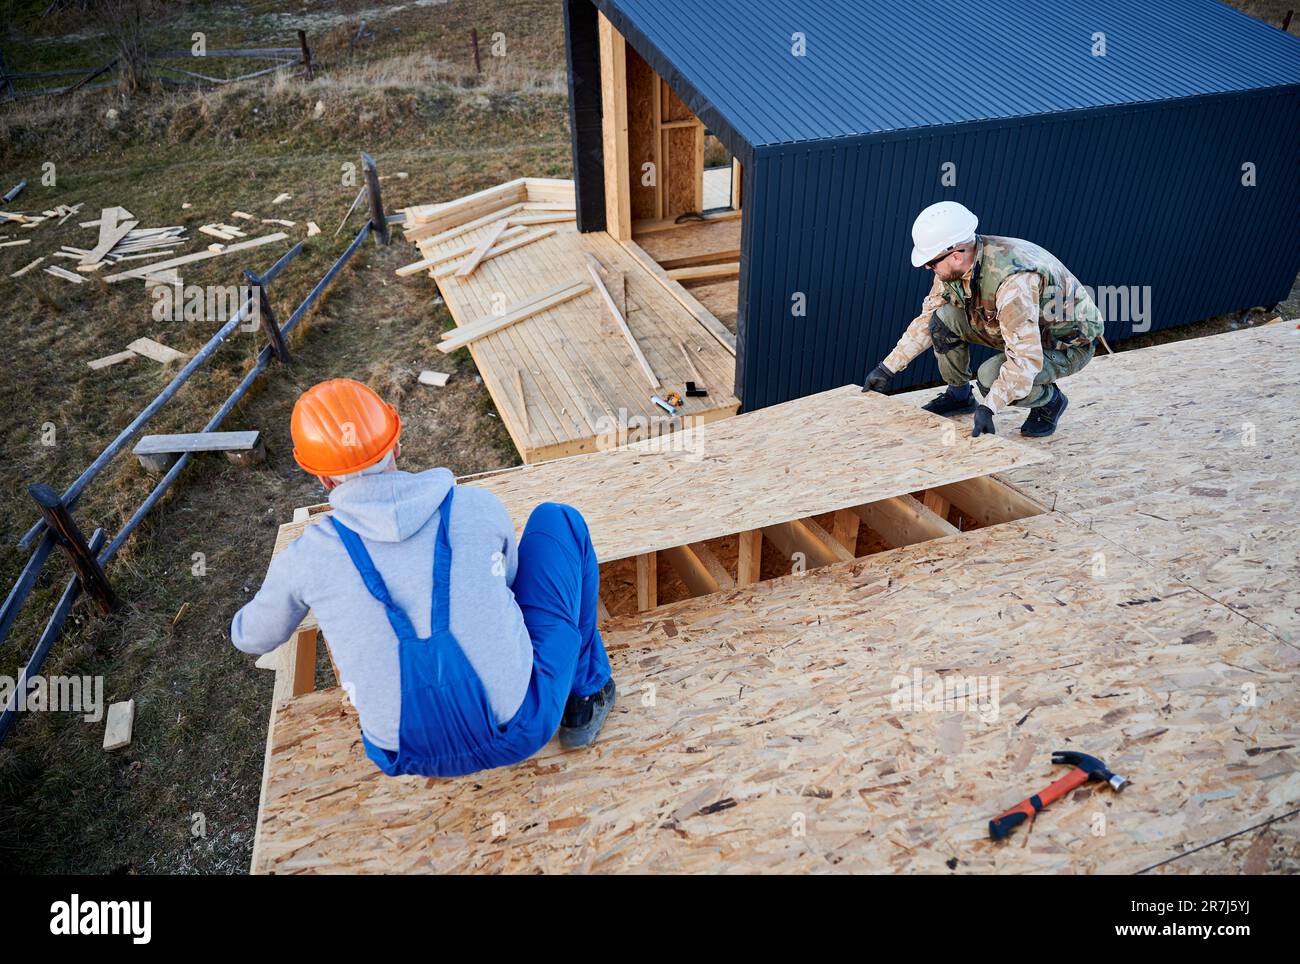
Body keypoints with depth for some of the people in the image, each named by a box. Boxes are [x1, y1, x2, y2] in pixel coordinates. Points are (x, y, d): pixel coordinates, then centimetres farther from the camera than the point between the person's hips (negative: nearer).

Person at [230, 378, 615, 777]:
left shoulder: (304, 559, -7)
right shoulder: (479, 507, -9)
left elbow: (252, 637, 17)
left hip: (418, 756, 2)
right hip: (522, 726, -2)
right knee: (556, 519, 14)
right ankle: (585, 688, 22)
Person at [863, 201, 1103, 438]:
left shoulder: (1013, 280, -39)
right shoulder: (954, 266, -14)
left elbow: (1026, 358, -40)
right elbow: (927, 318, 0)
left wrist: (988, 408, -46)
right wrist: (887, 368, -2)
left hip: (1071, 342, -7)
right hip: (1021, 329, 8)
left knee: (991, 377, -31)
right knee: (945, 317, -11)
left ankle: (1050, 401, 0)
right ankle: (959, 395, 11)